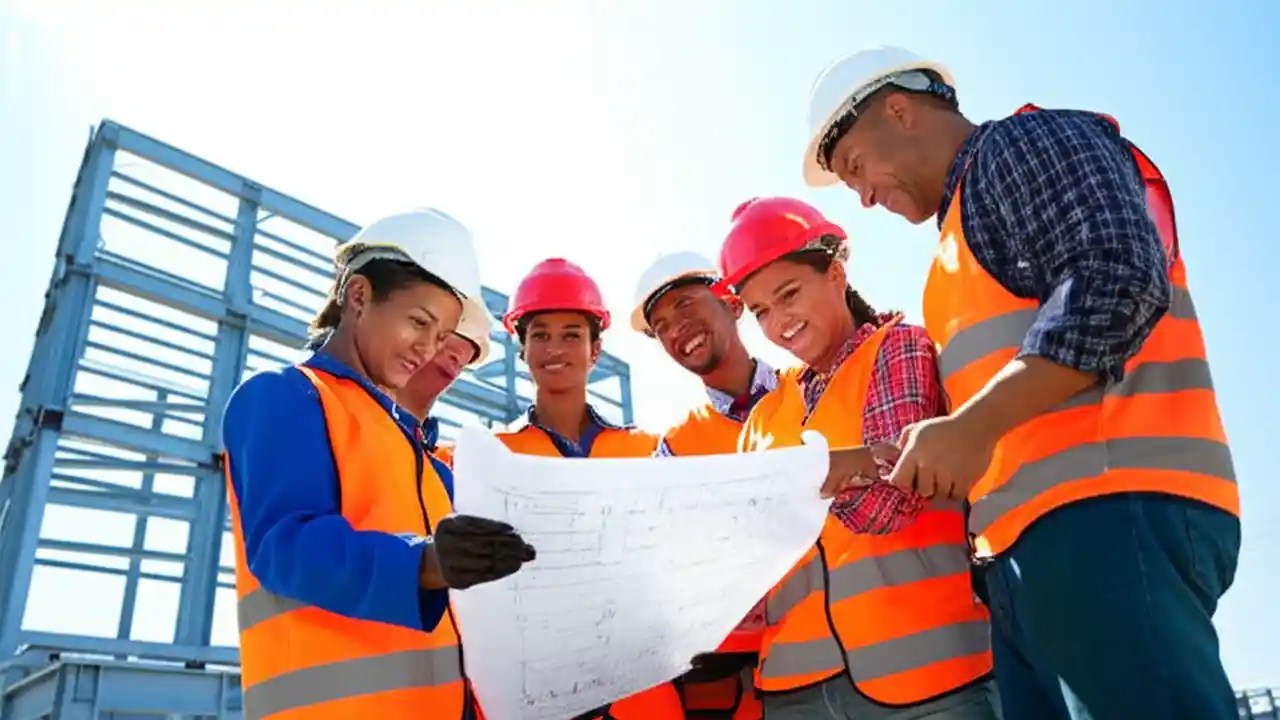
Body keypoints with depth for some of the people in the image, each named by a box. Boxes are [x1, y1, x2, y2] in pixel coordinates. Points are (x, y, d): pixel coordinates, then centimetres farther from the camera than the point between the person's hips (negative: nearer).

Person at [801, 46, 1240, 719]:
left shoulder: (1022, 144, 4)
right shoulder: (971, 215, 30)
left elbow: (1120, 281, -14)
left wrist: (971, 426, -17)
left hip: (1110, 507, -9)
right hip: (1032, 540, 9)